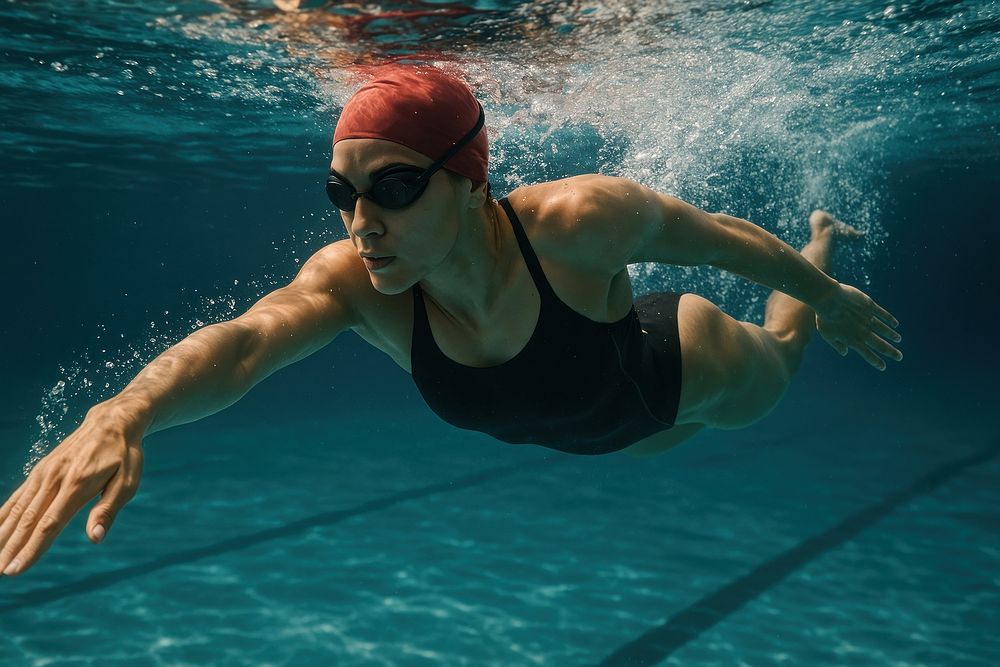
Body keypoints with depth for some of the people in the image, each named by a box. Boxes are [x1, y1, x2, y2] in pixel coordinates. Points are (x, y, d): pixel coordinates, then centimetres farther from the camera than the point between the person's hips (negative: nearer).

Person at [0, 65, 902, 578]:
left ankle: (821, 236, 64)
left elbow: (722, 236, -27)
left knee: (778, 365, 34)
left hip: (684, 368, -3)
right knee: (679, 440, 40)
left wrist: (829, 296, -9)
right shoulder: (353, 279, -36)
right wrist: (122, 415, -75)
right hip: (593, 435, 3)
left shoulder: (582, 221, -45)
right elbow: (243, 341, -53)